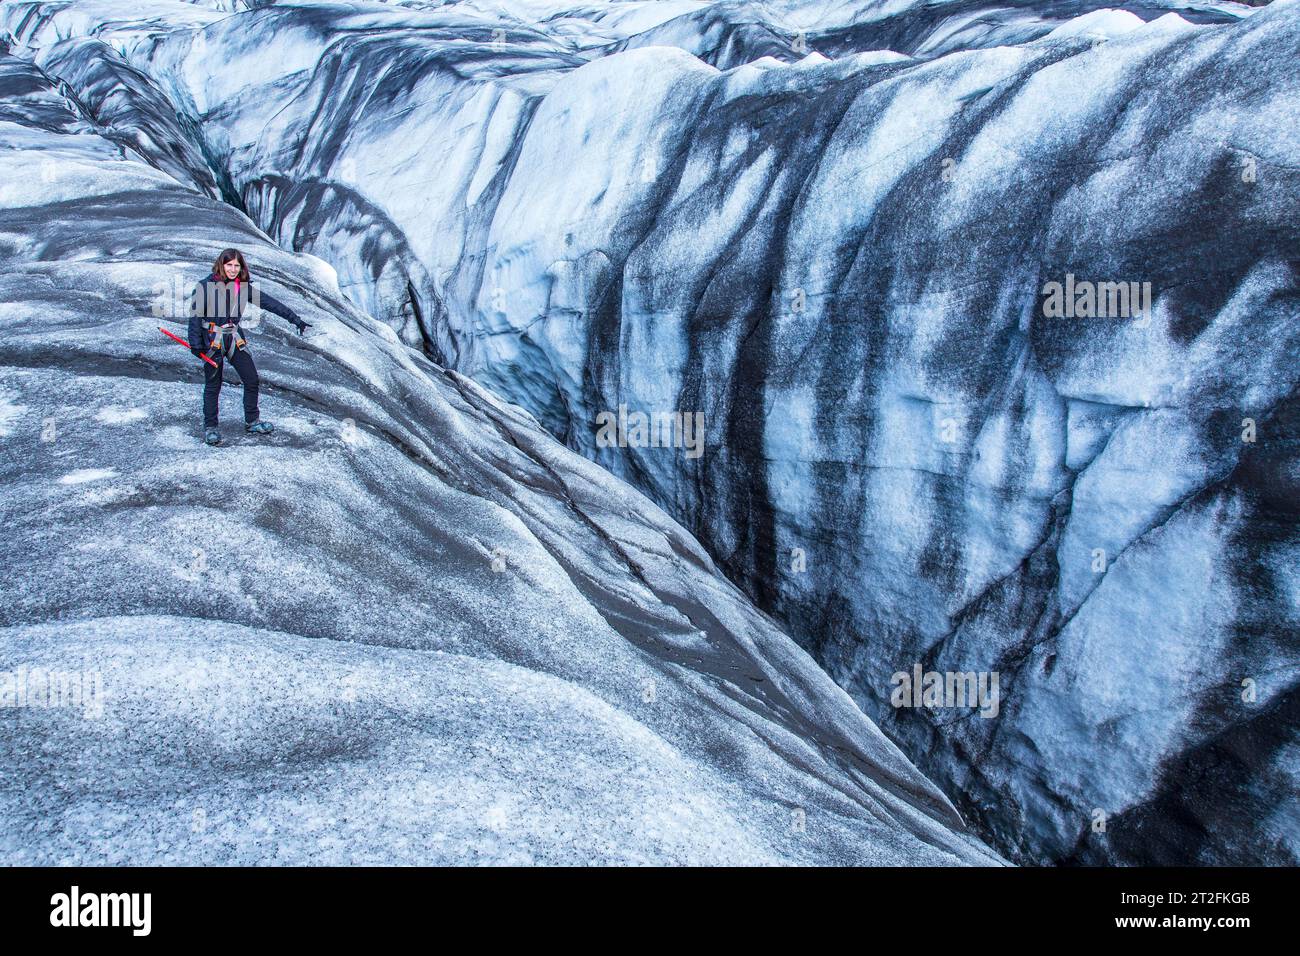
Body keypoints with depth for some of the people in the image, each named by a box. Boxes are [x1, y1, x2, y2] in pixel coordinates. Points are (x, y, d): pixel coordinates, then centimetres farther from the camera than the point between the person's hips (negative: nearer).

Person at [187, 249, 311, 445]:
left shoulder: (244, 287, 3)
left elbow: (270, 302, 3)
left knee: (252, 380, 4)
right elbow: (195, 315, -10)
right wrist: (196, 344, -16)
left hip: (235, 338, 4)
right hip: (212, 340, -4)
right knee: (213, 386, 2)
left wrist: (296, 320, 2)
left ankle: (252, 422, 20)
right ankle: (210, 428, 16)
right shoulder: (206, 286, -9)